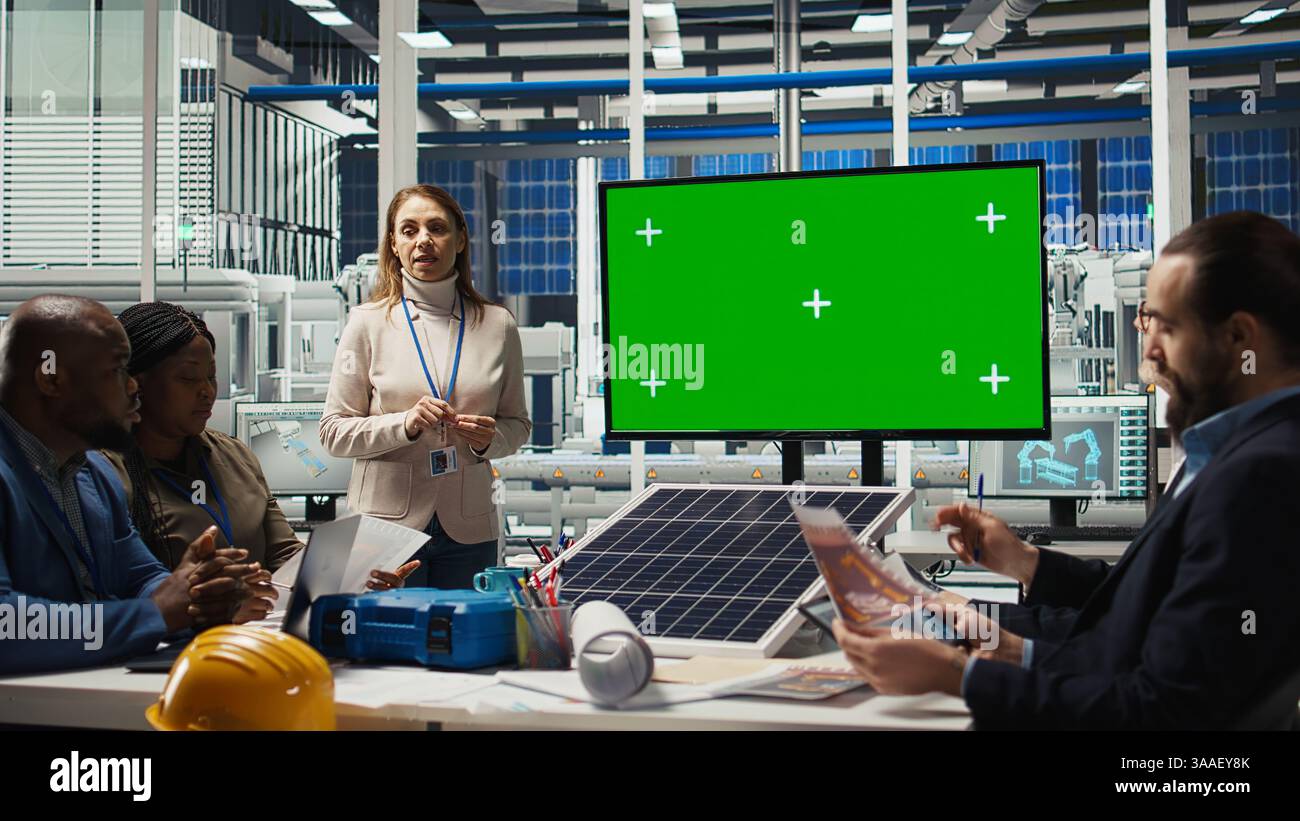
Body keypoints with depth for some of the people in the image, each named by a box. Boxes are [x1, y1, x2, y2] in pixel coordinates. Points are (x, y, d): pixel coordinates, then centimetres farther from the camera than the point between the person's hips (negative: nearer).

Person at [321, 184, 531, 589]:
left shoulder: (497, 324, 5)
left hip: (469, 527, 2)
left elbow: (518, 424, 13)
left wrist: (490, 439, -9)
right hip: (386, 521, -2)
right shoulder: (368, 322, 0)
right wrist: (405, 424, -16)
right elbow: (334, 431, -1)